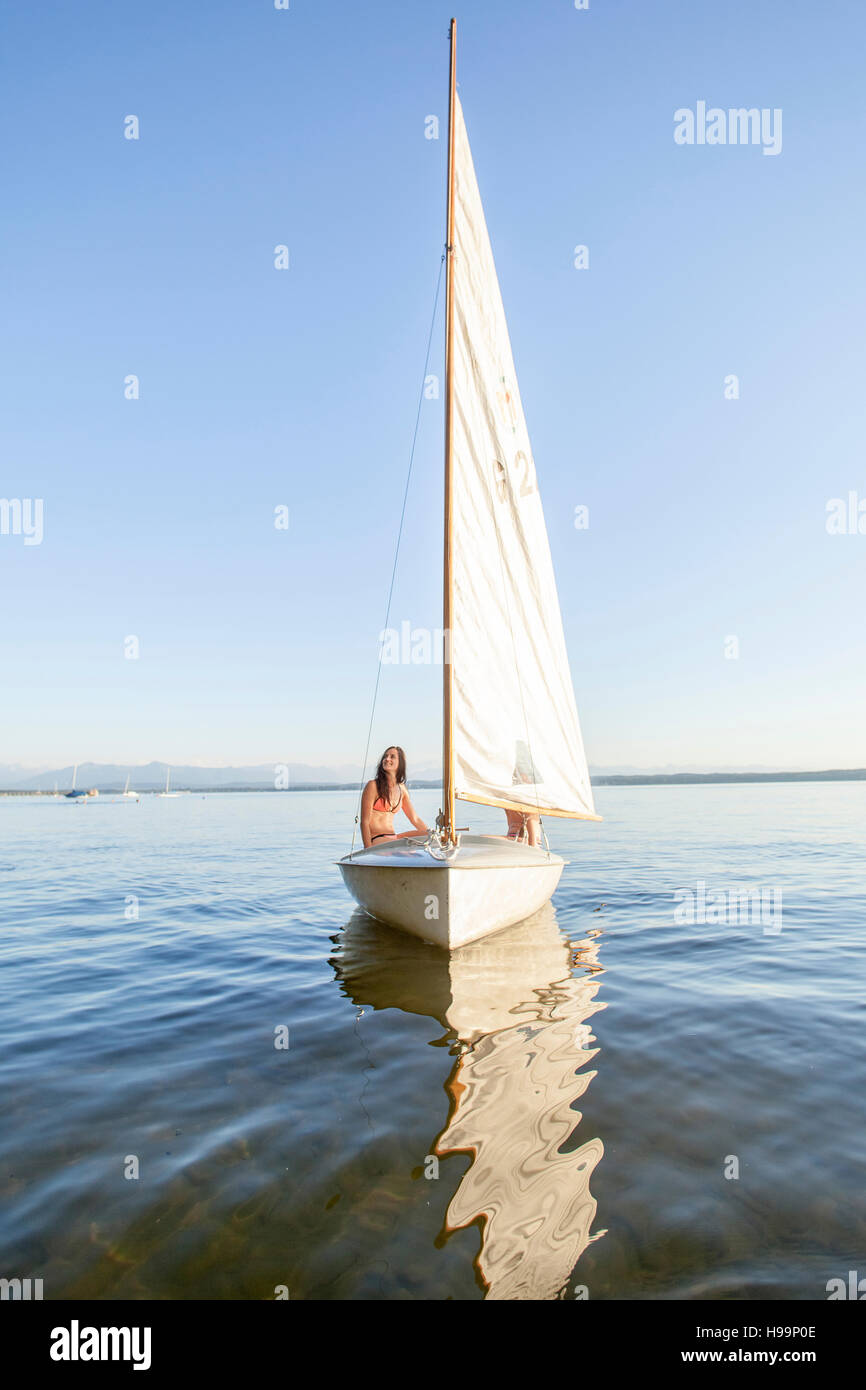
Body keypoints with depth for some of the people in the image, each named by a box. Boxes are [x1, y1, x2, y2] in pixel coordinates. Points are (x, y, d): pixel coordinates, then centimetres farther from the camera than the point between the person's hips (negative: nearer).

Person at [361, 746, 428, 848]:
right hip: (376, 841, -7)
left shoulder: (402, 789, 11)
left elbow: (415, 819, 16)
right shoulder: (373, 785, -7)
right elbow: (364, 822, -10)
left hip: (393, 838, 7)